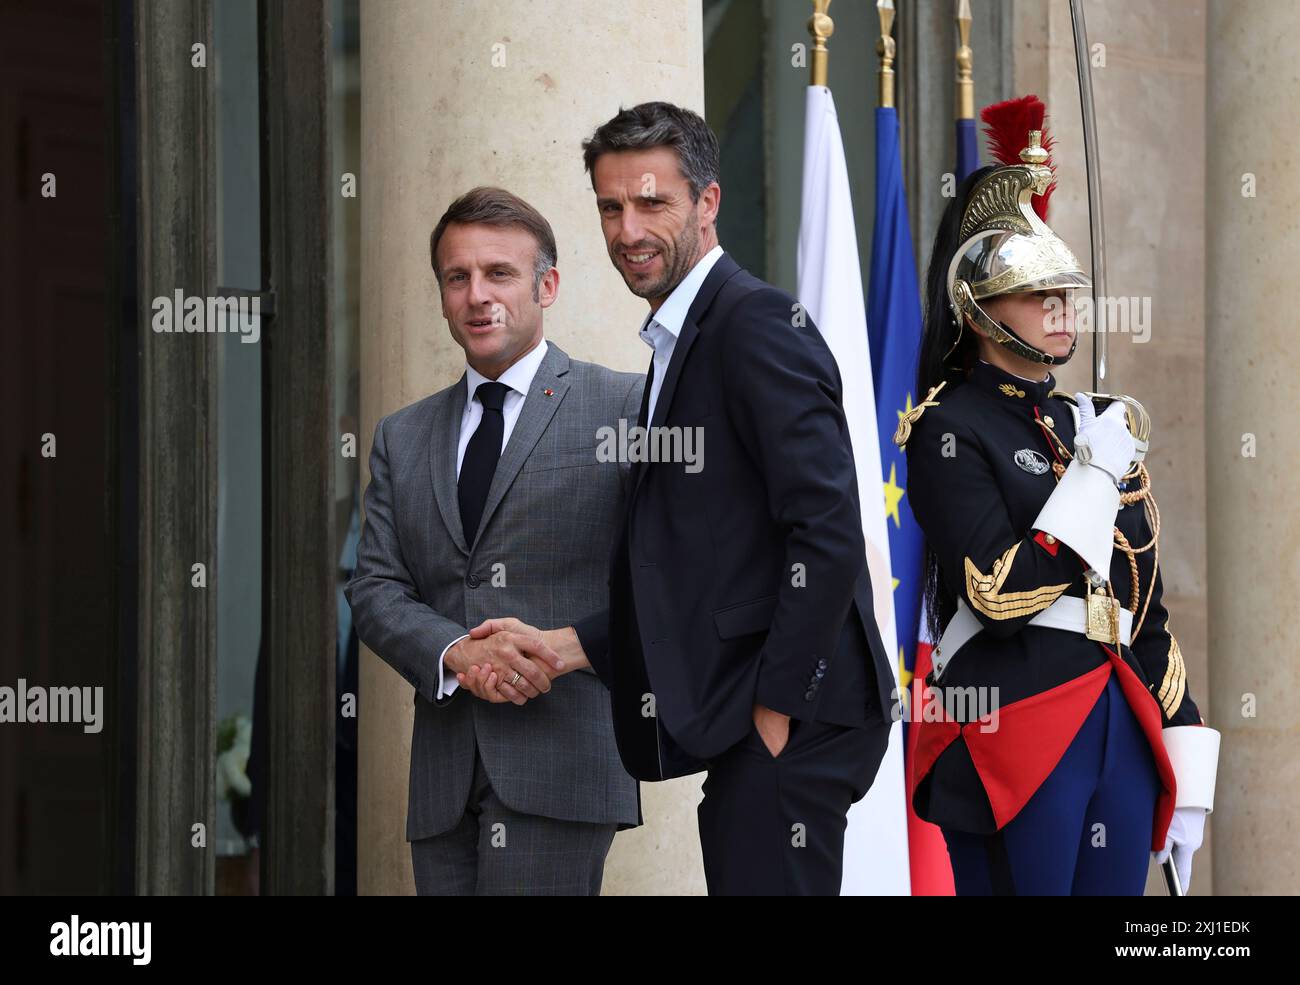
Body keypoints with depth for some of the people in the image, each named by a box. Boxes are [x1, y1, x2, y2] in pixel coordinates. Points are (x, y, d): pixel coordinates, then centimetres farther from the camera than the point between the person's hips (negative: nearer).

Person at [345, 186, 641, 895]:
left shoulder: (622, 406, 4)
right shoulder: (402, 438, 19)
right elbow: (375, 589, 10)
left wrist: (570, 647, -13)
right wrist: (456, 654, -10)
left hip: (562, 761, -5)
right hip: (444, 778, 5)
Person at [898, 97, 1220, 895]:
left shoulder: (1097, 427, 18)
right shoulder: (950, 431, -3)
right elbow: (1000, 595, -15)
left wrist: (1183, 776, 13)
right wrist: (1095, 475, -10)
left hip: (1123, 733, 7)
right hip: (1015, 743, -7)